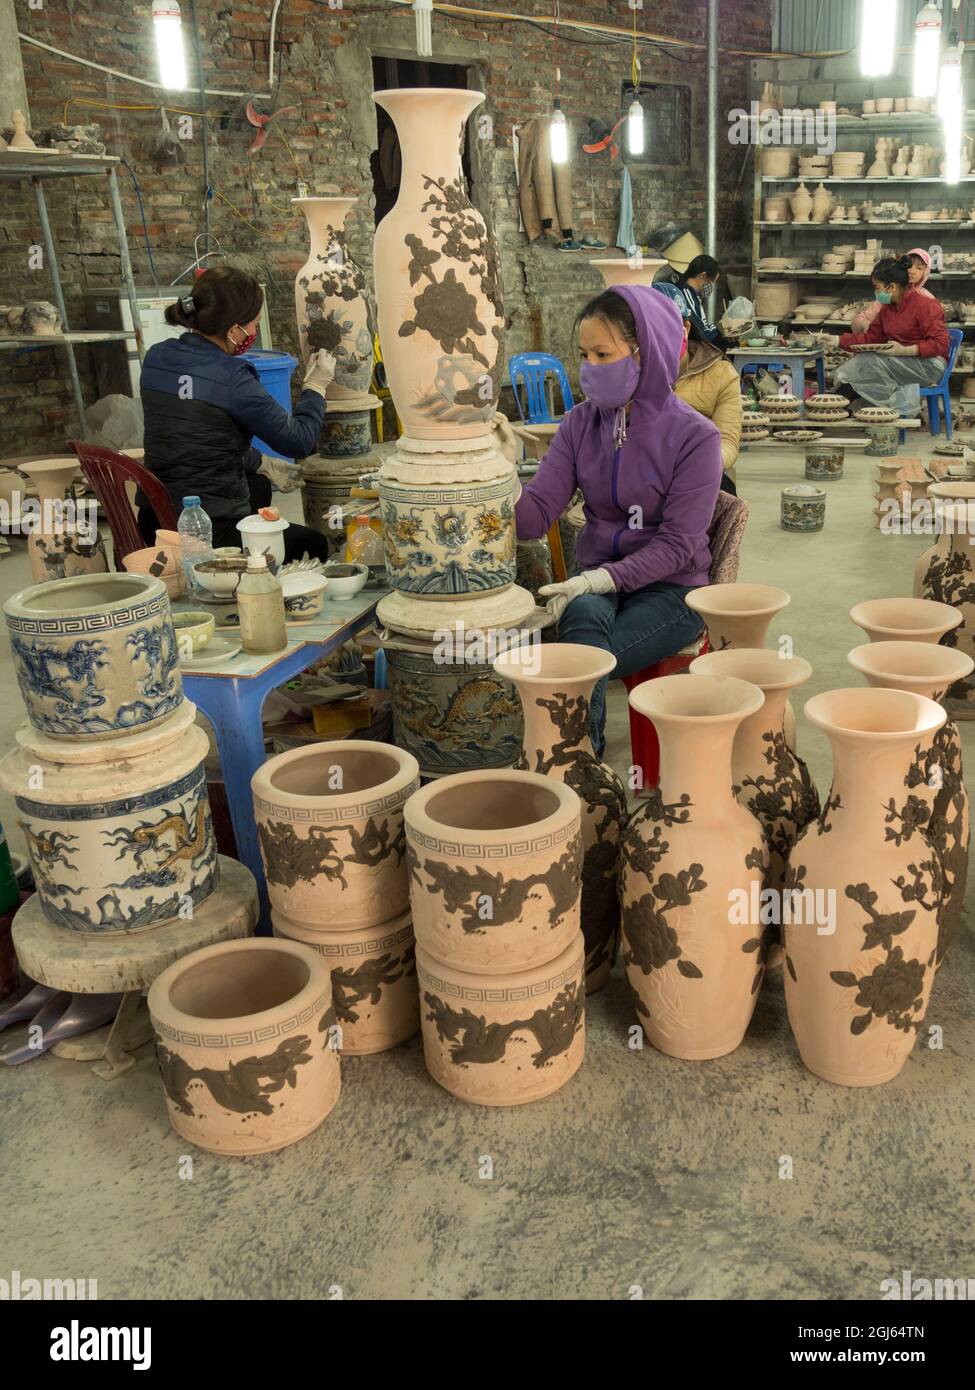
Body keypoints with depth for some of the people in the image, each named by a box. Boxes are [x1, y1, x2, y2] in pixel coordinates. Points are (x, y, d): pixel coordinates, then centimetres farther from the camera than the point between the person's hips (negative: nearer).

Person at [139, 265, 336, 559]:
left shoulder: (156, 358, 2)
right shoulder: (231, 378, -20)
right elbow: (298, 442, -10)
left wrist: (259, 461, 22)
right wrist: (315, 387, 7)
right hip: (210, 531, -8)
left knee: (259, 487, 36)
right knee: (314, 545, 17)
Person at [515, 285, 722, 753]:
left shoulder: (694, 436, -9)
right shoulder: (581, 424, 3)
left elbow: (677, 544, -13)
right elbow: (536, 513, -6)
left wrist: (603, 578, -26)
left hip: (669, 589, -3)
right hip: (597, 581, 3)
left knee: (583, 663, -30)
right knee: (584, 613, -33)